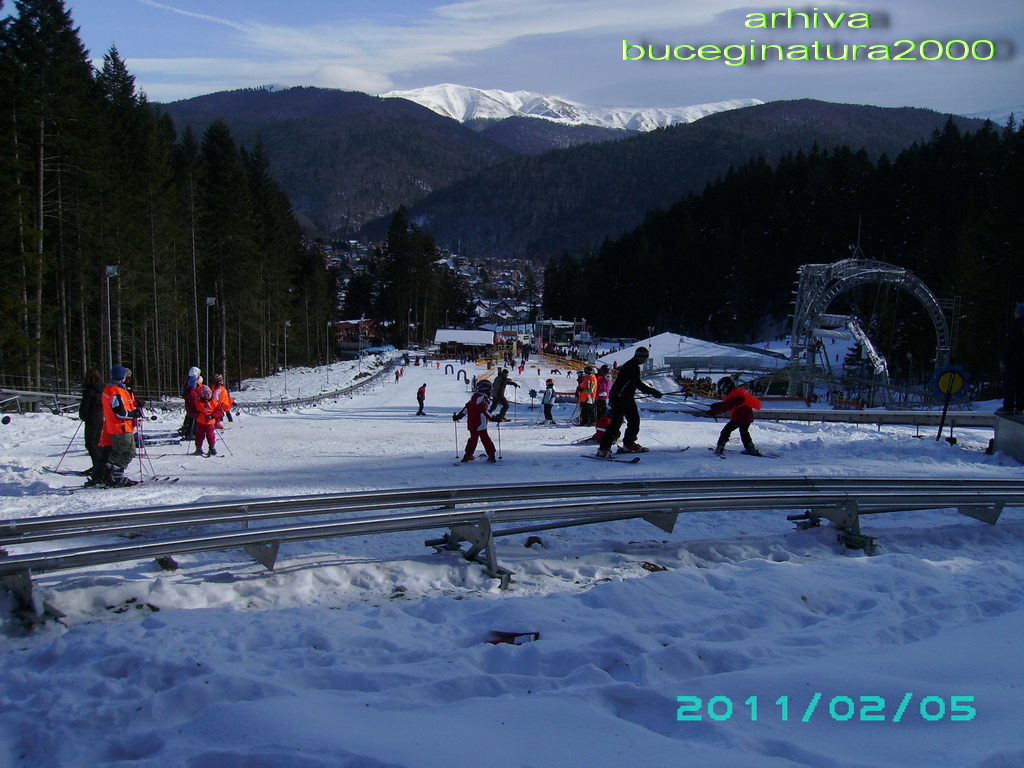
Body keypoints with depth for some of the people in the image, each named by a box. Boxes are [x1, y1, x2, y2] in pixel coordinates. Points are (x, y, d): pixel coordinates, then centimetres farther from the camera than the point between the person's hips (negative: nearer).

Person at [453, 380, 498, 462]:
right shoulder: (485, 399, -12)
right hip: (480, 425, -6)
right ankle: (491, 456, -1)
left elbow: (466, 409, 11)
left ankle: (468, 455, 20)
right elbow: (484, 412, -21)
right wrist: (493, 418, -22)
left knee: (473, 438, 19)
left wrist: (458, 416, 17)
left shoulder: (474, 397, 9)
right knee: (485, 439, 0)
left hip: (471, 424, 6)